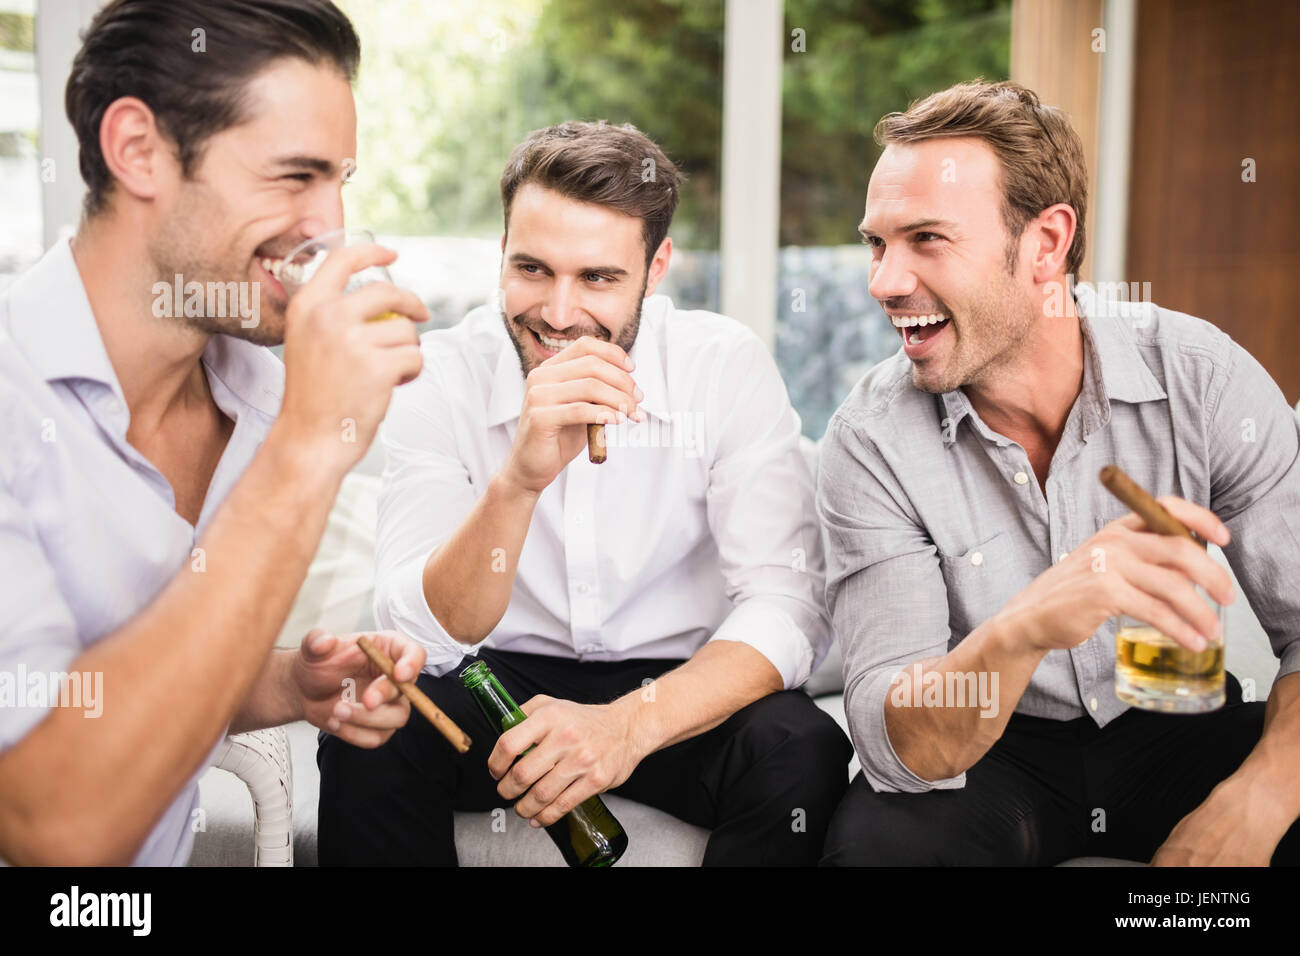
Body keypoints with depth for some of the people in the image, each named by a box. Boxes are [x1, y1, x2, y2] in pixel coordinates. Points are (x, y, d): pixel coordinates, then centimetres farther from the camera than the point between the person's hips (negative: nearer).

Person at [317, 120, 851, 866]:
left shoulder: (728, 368, -12)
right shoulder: (442, 376, -11)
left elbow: (787, 608, -18)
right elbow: (424, 637, -18)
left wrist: (633, 722, -35)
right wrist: (517, 480, -36)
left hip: (678, 684, 0)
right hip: (501, 683, 1)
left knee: (800, 753, -29)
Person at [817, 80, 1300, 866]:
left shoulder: (1202, 377, -13)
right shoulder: (871, 443, -16)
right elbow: (903, 749, -23)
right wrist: (1023, 629, -44)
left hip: (1176, 731, 2)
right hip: (988, 753, -1)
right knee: (879, 838, -32)